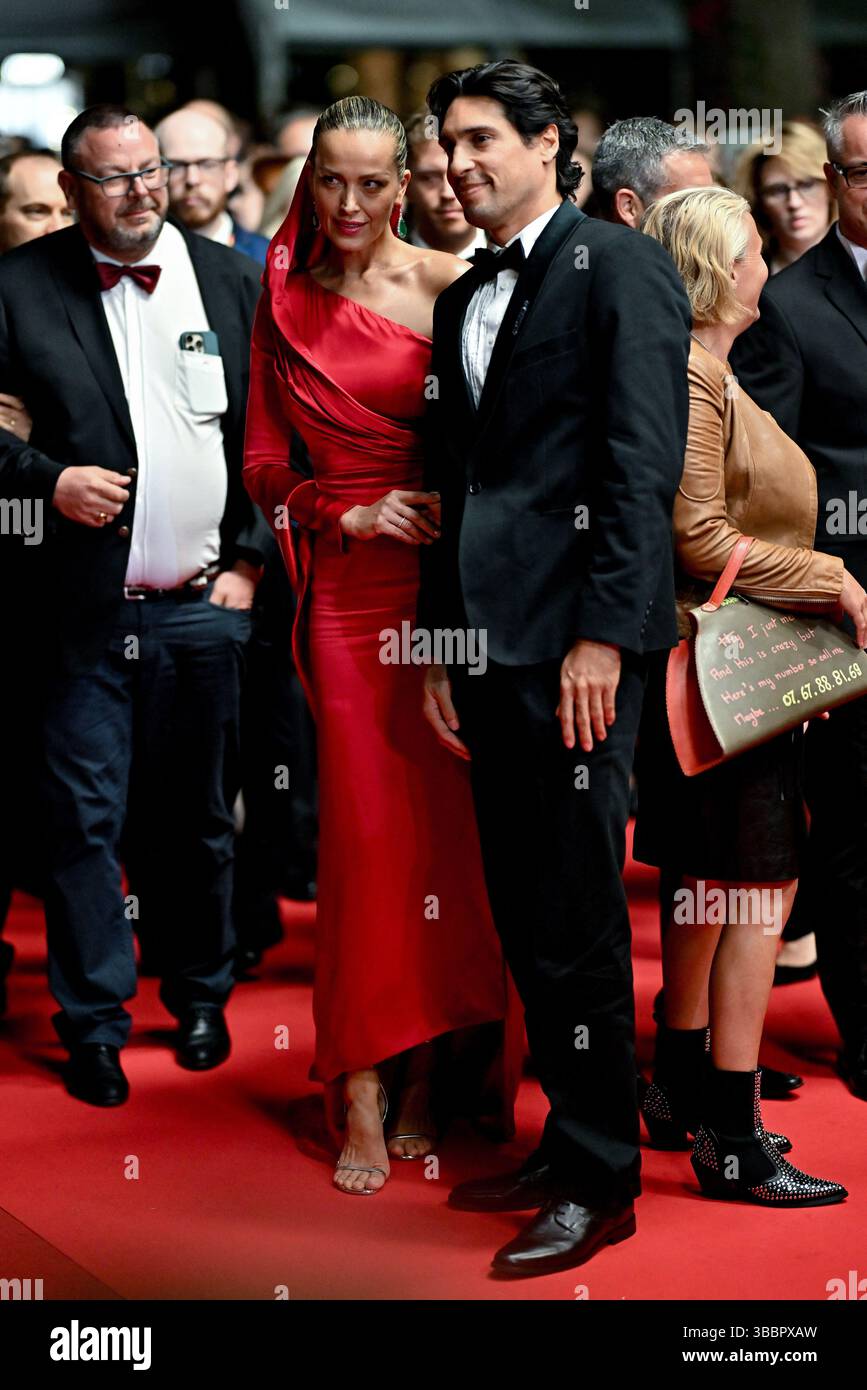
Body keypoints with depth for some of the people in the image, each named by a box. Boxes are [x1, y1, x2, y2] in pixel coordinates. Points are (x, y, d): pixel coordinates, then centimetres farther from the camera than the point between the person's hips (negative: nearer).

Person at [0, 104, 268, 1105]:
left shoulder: (231, 280, 5)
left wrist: (250, 562, 1)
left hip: (203, 606, 2)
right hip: (85, 606, -1)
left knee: (198, 816, 11)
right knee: (83, 817, 2)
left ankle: (200, 996, 29)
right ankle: (92, 1022, 15)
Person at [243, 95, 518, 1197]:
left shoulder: (447, 283, 0)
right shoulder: (287, 304, 7)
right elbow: (265, 466, 10)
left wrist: (452, 516, -13)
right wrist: (351, 516, -5)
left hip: (444, 579, -1)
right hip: (346, 586, 1)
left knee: (444, 818, 3)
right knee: (364, 825, 1)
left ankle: (427, 1071, 15)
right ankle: (363, 1095, 5)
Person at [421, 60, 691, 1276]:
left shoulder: (619, 267, -4)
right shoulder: (465, 301, 19)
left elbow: (643, 465, -11)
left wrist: (604, 633, -17)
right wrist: (440, 645, 14)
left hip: (575, 639, -7)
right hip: (489, 640, 8)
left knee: (576, 915, -4)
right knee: (524, 913, 12)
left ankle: (599, 1180, 6)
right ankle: (568, 1137, 24)